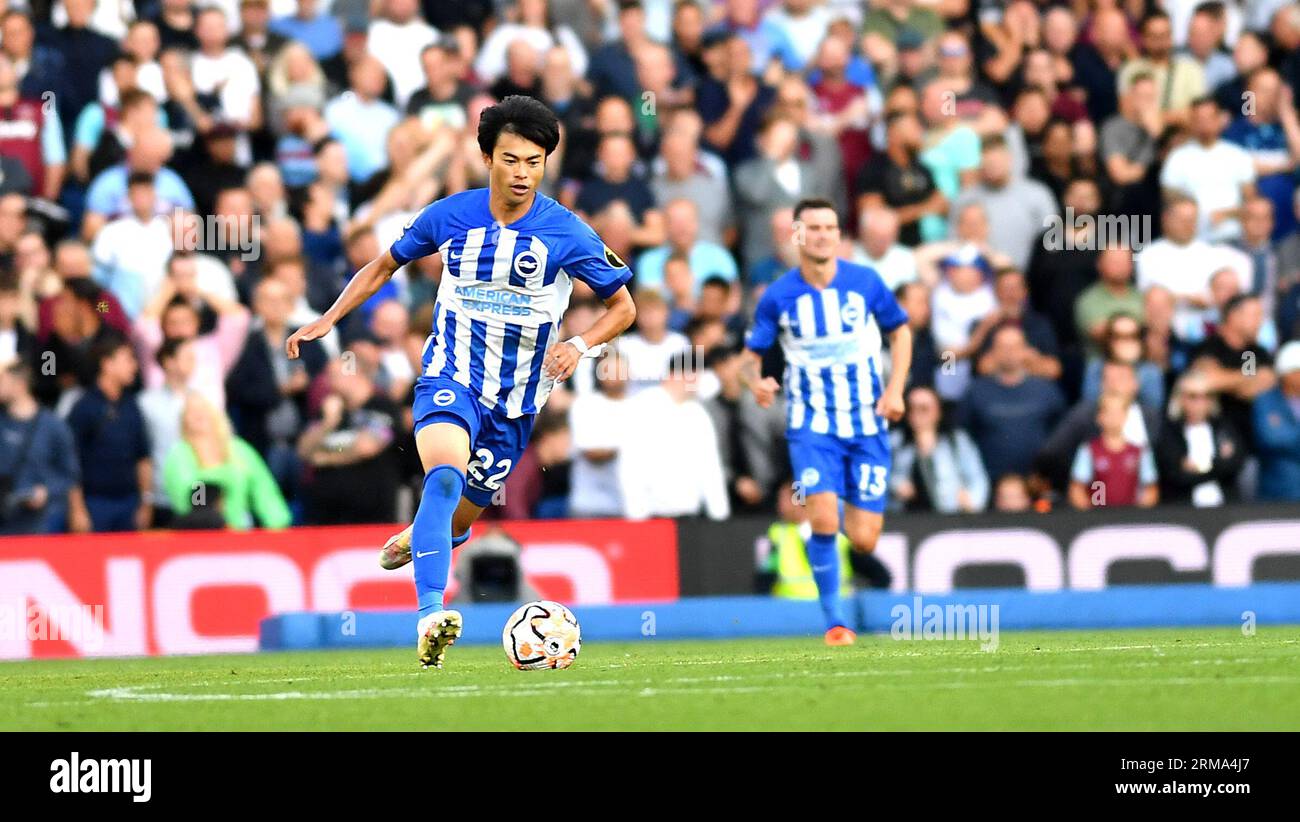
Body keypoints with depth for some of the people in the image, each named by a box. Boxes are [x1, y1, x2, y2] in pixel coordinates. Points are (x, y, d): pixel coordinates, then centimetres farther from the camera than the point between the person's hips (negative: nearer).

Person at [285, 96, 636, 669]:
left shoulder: (566, 233, -8)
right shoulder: (449, 216, -4)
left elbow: (623, 306, 3)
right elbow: (384, 265, 14)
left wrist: (580, 344, -16)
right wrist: (327, 320, 5)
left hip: (516, 397, 2)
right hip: (450, 376, -2)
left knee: (457, 521, 12)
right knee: (446, 474, -31)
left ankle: (416, 539, 51)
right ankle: (430, 618, -40)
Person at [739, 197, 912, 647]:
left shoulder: (865, 282, -1)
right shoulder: (777, 296, -4)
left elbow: (900, 331, 13)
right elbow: (751, 356, 2)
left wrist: (895, 389, 0)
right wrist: (756, 382, -21)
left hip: (867, 422, 1)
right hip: (812, 422, -1)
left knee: (863, 541, -3)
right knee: (824, 519, -22)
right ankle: (834, 622, -6)